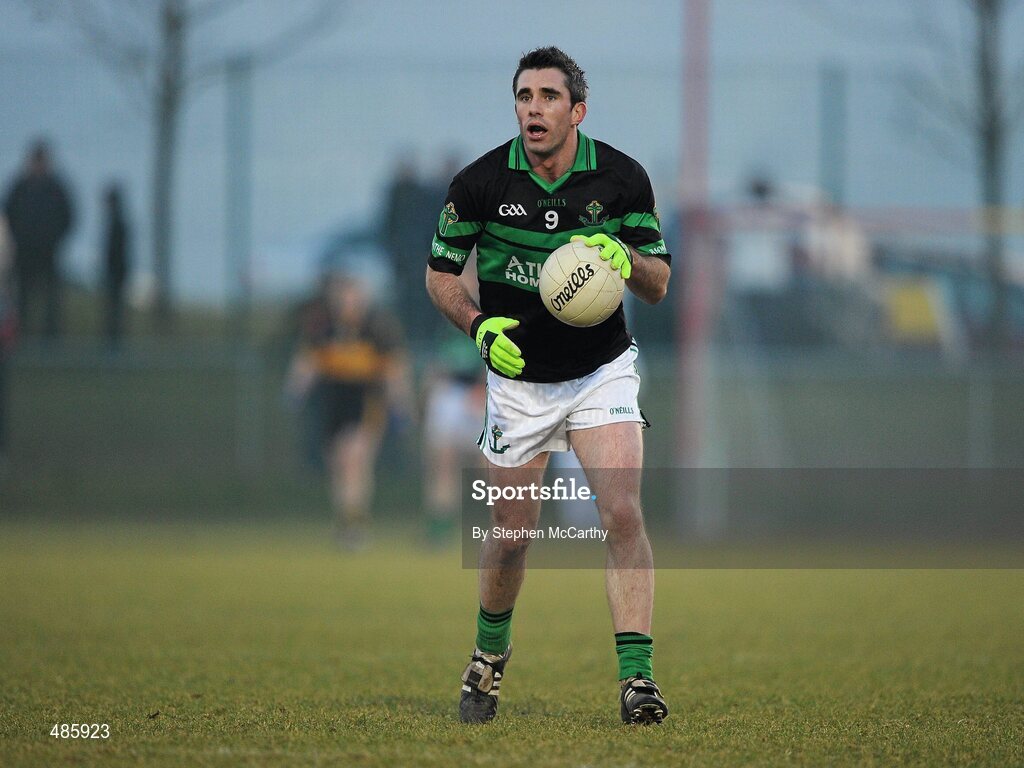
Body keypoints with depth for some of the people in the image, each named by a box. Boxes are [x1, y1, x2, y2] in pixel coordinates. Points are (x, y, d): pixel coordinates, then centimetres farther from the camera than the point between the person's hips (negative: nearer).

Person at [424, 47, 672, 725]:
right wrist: (479, 325, -17)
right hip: (518, 379, 0)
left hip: (602, 371, 0)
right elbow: (440, 273, 2)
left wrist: (626, 257, -23)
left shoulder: (622, 178, -9)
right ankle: (490, 657, 32)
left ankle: (636, 676, -18)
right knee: (512, 534, 5)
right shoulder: (481, 182, -11)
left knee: (622, 513, -17)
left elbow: (659, 285, -1)